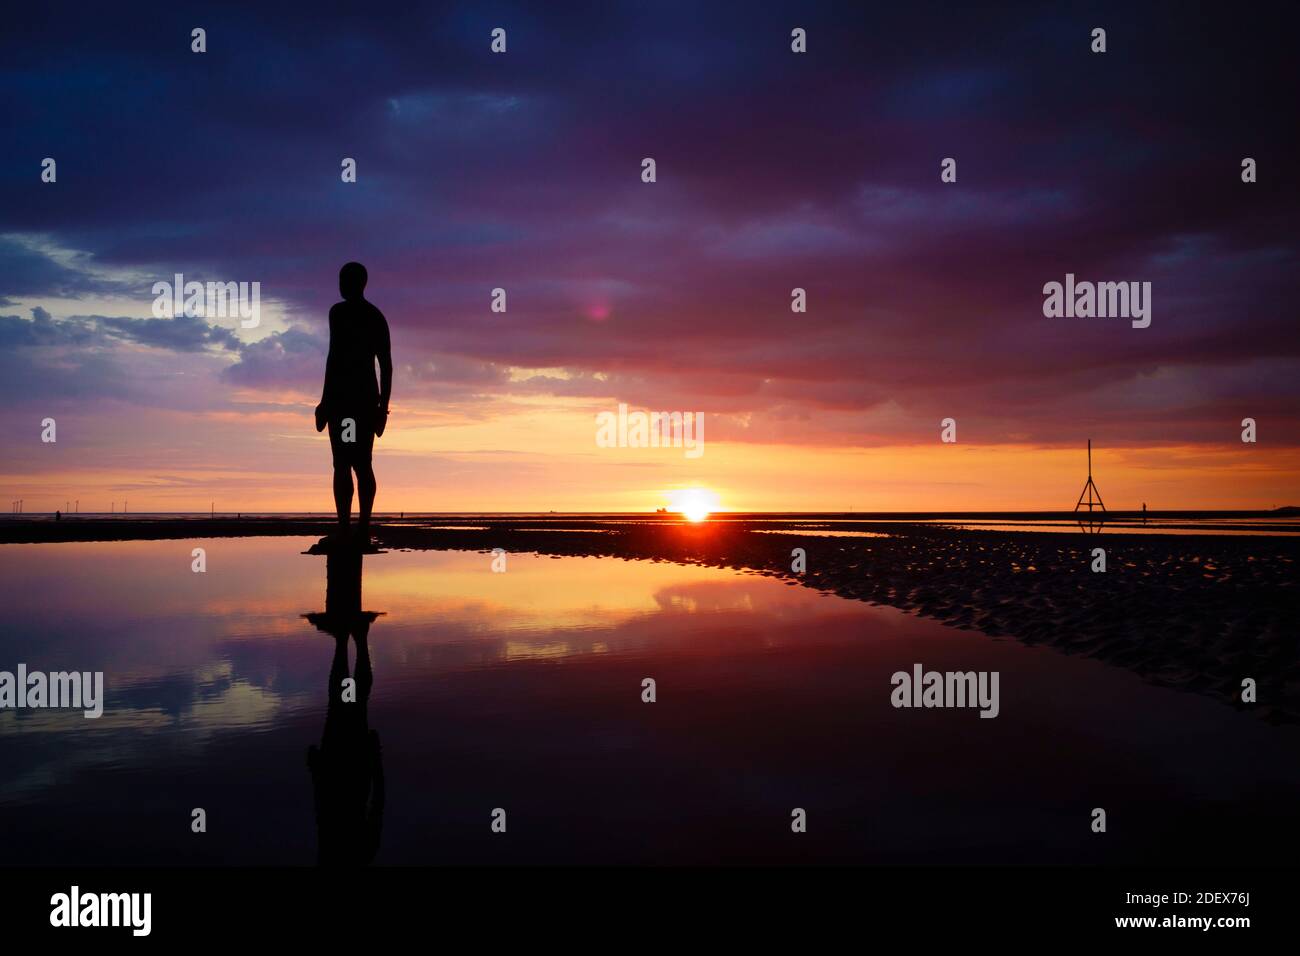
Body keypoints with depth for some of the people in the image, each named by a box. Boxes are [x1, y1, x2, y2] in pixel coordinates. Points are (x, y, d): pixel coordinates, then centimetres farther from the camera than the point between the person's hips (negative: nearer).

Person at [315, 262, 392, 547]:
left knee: (342, 464, -8)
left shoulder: (339, 312, -7)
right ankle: (364, 530, 5)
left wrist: (324, 402, -13)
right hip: (369, 396, 7)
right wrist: (383, 405, 16)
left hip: (343, 396, -7)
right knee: (363, 463, 8)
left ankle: (344, 531, -12)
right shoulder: (377, 317, 15)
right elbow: (386, 365, 13)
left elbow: (334, 356, -15)